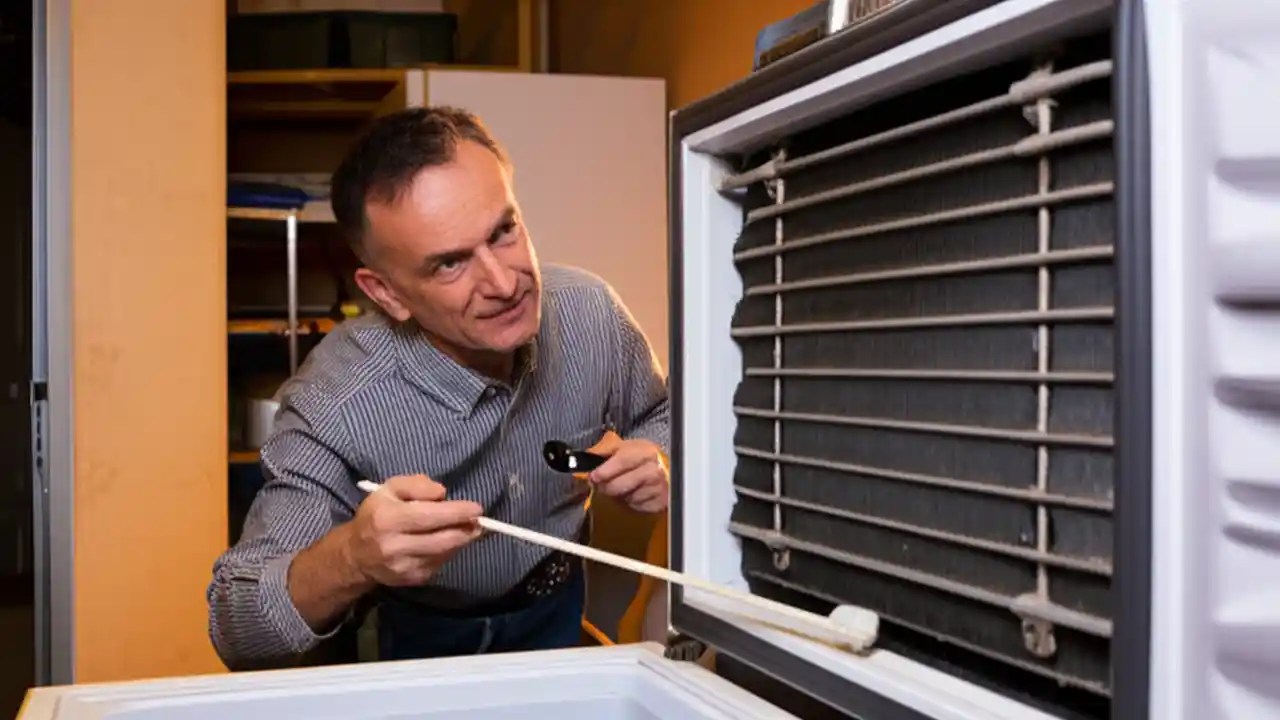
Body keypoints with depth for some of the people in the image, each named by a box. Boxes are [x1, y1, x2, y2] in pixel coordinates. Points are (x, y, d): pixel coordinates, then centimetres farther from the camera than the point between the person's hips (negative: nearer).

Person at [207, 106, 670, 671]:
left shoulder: (593, 312, -18)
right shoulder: (336, 407, -30)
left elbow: (658, 417, 3)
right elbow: (236, 631, -27)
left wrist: (657, 464, -20)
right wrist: (350, 561, -47)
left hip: (559, 613, 2)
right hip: (421, 639, -2)